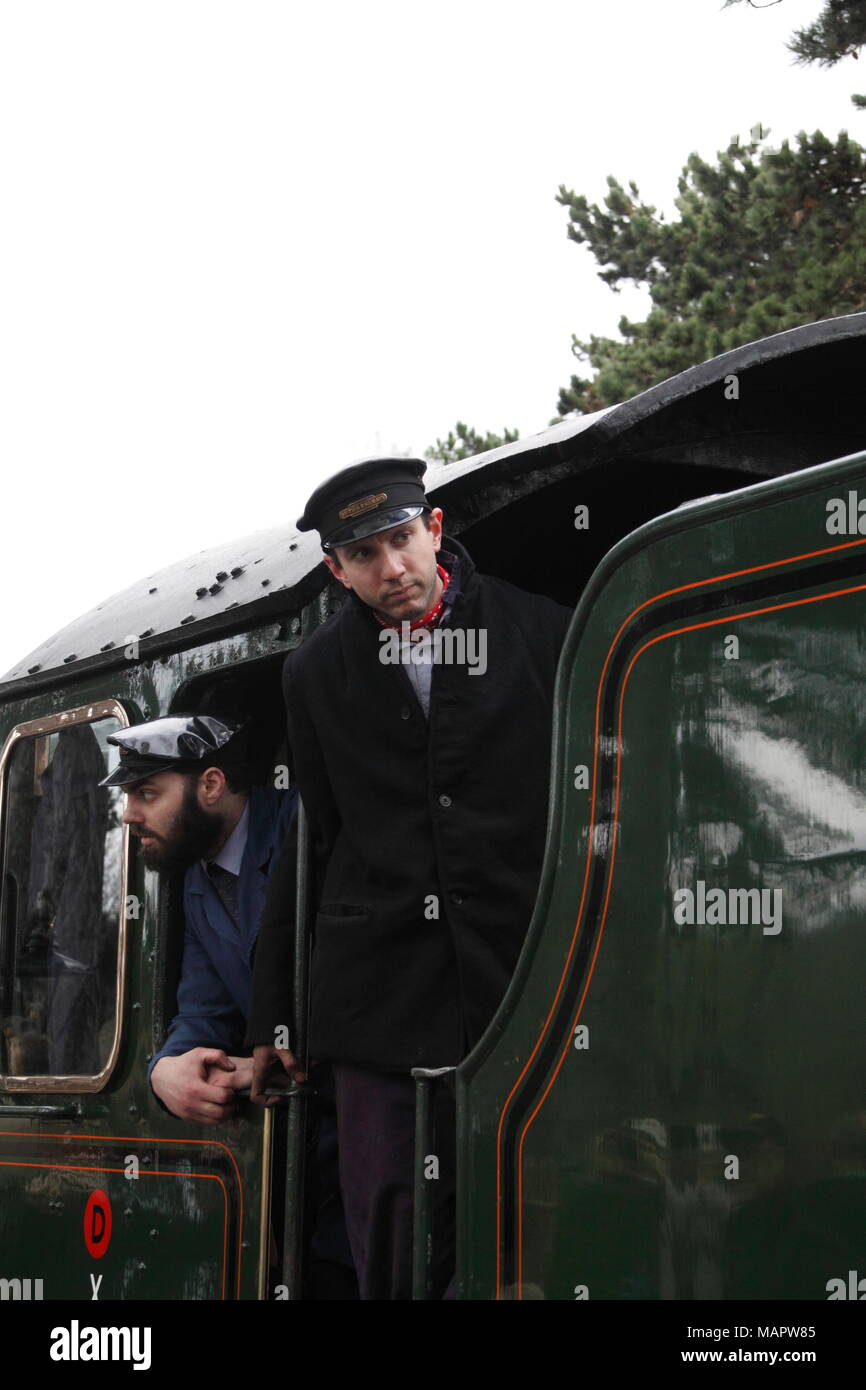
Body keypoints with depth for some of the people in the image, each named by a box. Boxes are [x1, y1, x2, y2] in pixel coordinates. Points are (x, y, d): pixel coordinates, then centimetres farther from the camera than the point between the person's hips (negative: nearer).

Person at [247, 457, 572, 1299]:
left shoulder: (544, 636, 3)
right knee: (394, 1249, 2)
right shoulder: (316, 675, 10)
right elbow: (309, 845, 14)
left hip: (524, 984, -1)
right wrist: (272, 1015, 13)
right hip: (381, 1000, 1)